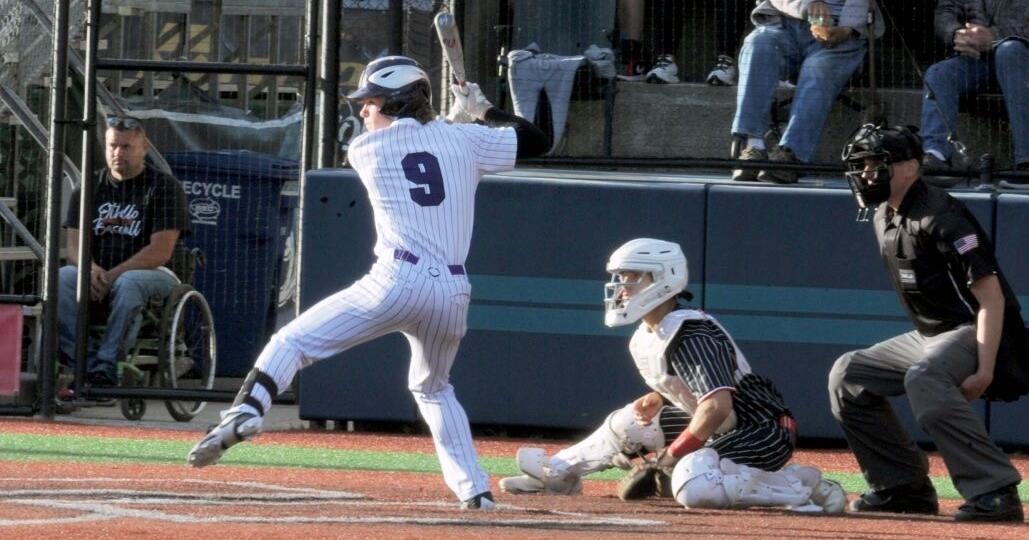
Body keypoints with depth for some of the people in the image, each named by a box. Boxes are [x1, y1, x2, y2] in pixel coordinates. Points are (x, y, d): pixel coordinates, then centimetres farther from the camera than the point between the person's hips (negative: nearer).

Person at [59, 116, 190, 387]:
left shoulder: (164, 187, -1)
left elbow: (161, 251, -11)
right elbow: (74, 244, 5)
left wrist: (113, 275, -20)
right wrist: (91, 268, -19)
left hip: (152, 274, -4)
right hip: (98, 275, 4)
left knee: (128, 283, -39)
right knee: (61, 278, -28)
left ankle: (106, 366, -39)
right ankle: (87, 366, -35)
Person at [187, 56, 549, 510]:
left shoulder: (364, 149, 10)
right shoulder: (462, 139, 13)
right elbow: (536, 140, 19)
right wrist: (483, 111, 33)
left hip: (398, 281, -4)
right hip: (454, 292, 4)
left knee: (292, 342, 4)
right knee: (433, 387, 28)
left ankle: (246, 412, -21)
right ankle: (474, 489, 20)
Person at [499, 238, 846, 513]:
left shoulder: (689, 335, -22)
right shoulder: (643, 340, 7)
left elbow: (718, 405, -32)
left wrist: (674, 453, -23)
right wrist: (657, 400, 3)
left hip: (764, 431, -10)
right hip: (723, 429, 10)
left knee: (693, 486, -34)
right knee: (628, 423, 16)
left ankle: (799, 485, -21)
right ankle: (560, 473, 37)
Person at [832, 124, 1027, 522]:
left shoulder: (939, 217, -21)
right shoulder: (884, 215, 8)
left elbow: (991, 297, -25)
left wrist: (985, 371, -31)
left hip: (977, 334, -10)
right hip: (929, 336, 10)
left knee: (924, 377, -37)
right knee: (849, 376, 9)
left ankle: (994, 491, -38)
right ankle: (905, 487, 11)